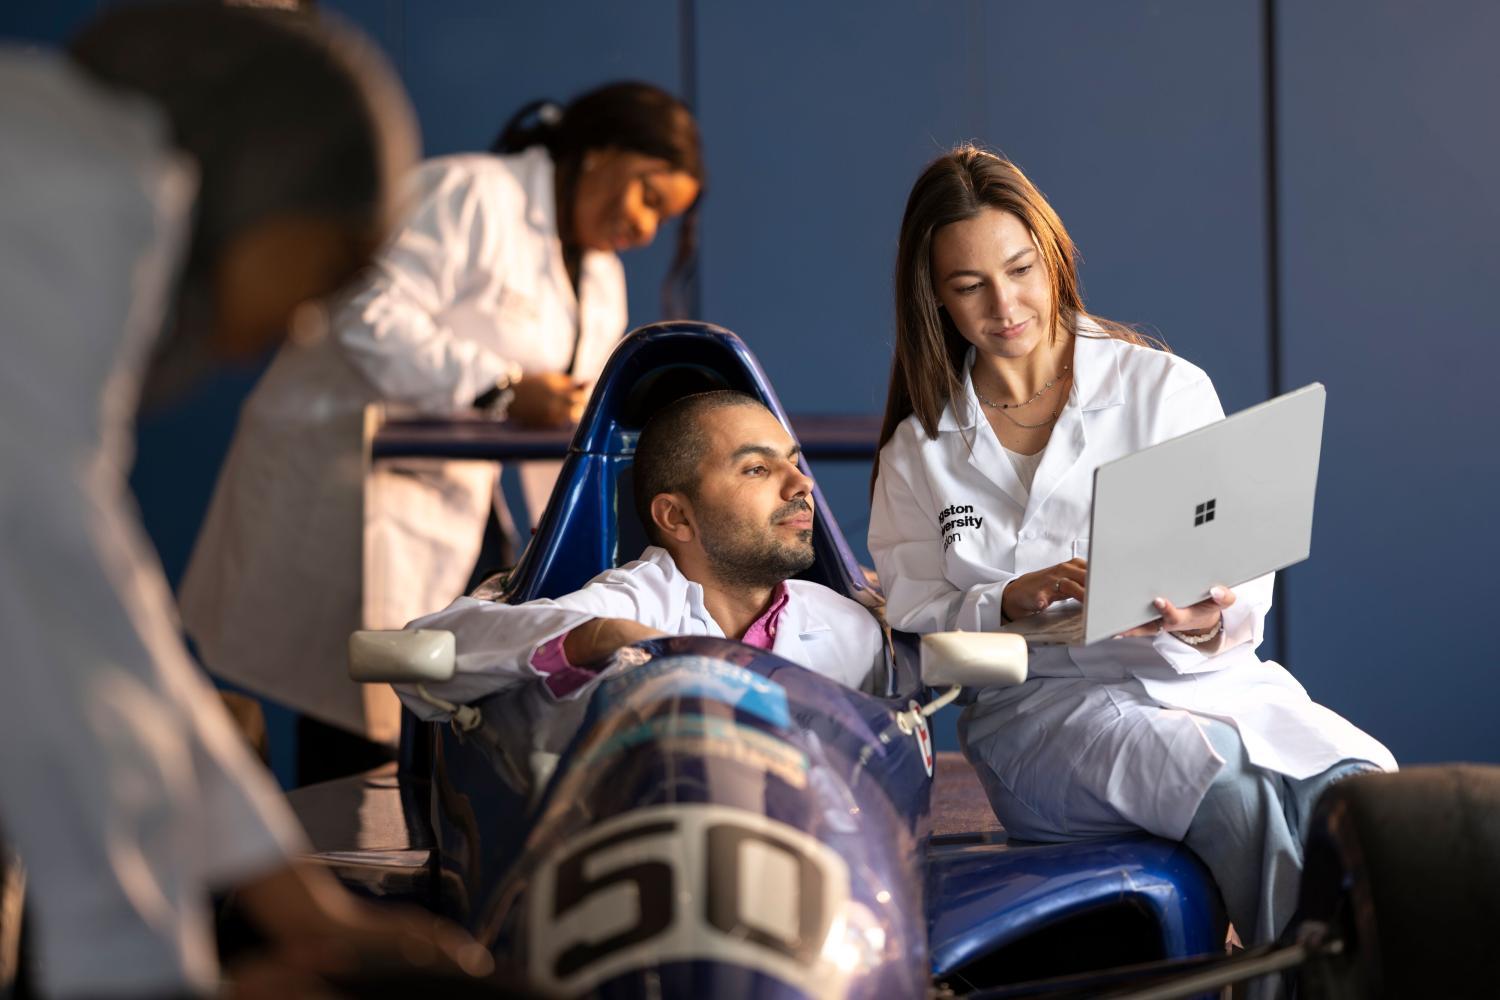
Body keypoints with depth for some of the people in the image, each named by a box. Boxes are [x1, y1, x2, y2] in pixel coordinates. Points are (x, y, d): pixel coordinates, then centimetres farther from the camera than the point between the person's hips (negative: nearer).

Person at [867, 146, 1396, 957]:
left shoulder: (1165, 388, 9)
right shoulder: (921, 448, 14)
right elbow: (914, 618, 7)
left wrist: (1210, 623, -19)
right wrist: (1009, 603, -14)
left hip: (1206, 674, 1)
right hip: (1041, 701, -1)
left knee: (1363, 788, -33)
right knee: (1231, 789, -35)